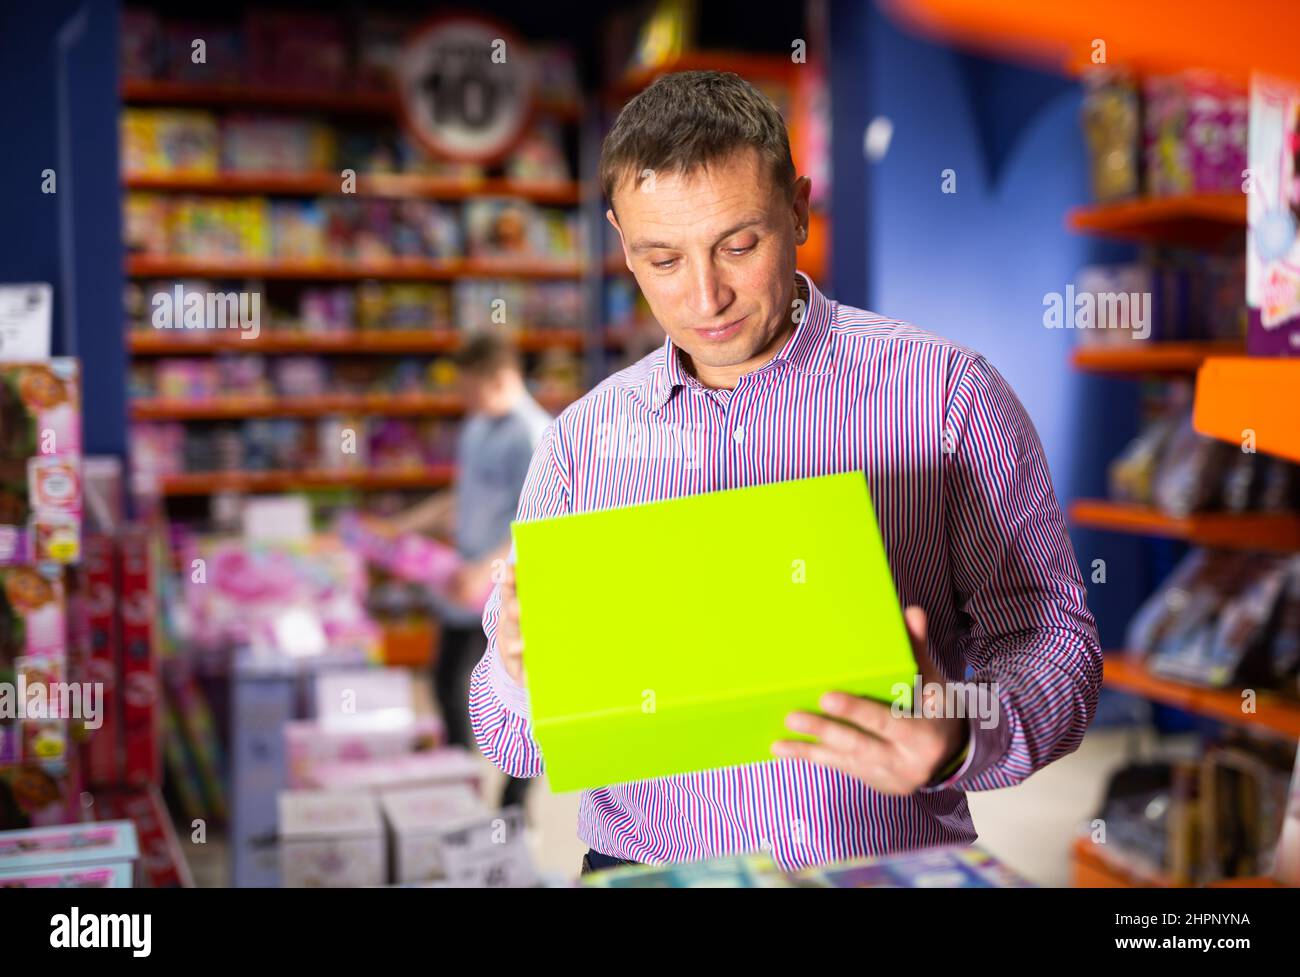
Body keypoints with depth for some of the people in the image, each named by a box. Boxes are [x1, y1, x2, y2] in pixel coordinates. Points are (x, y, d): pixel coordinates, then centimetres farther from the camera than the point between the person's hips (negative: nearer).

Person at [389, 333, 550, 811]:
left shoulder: (534, 436, -18)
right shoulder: (477, 427, 9)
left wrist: (486, 569, -33)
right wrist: (405, 525, 17)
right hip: (468, 581, 9)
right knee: (449, 683, 17)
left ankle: (513, 812, 19)